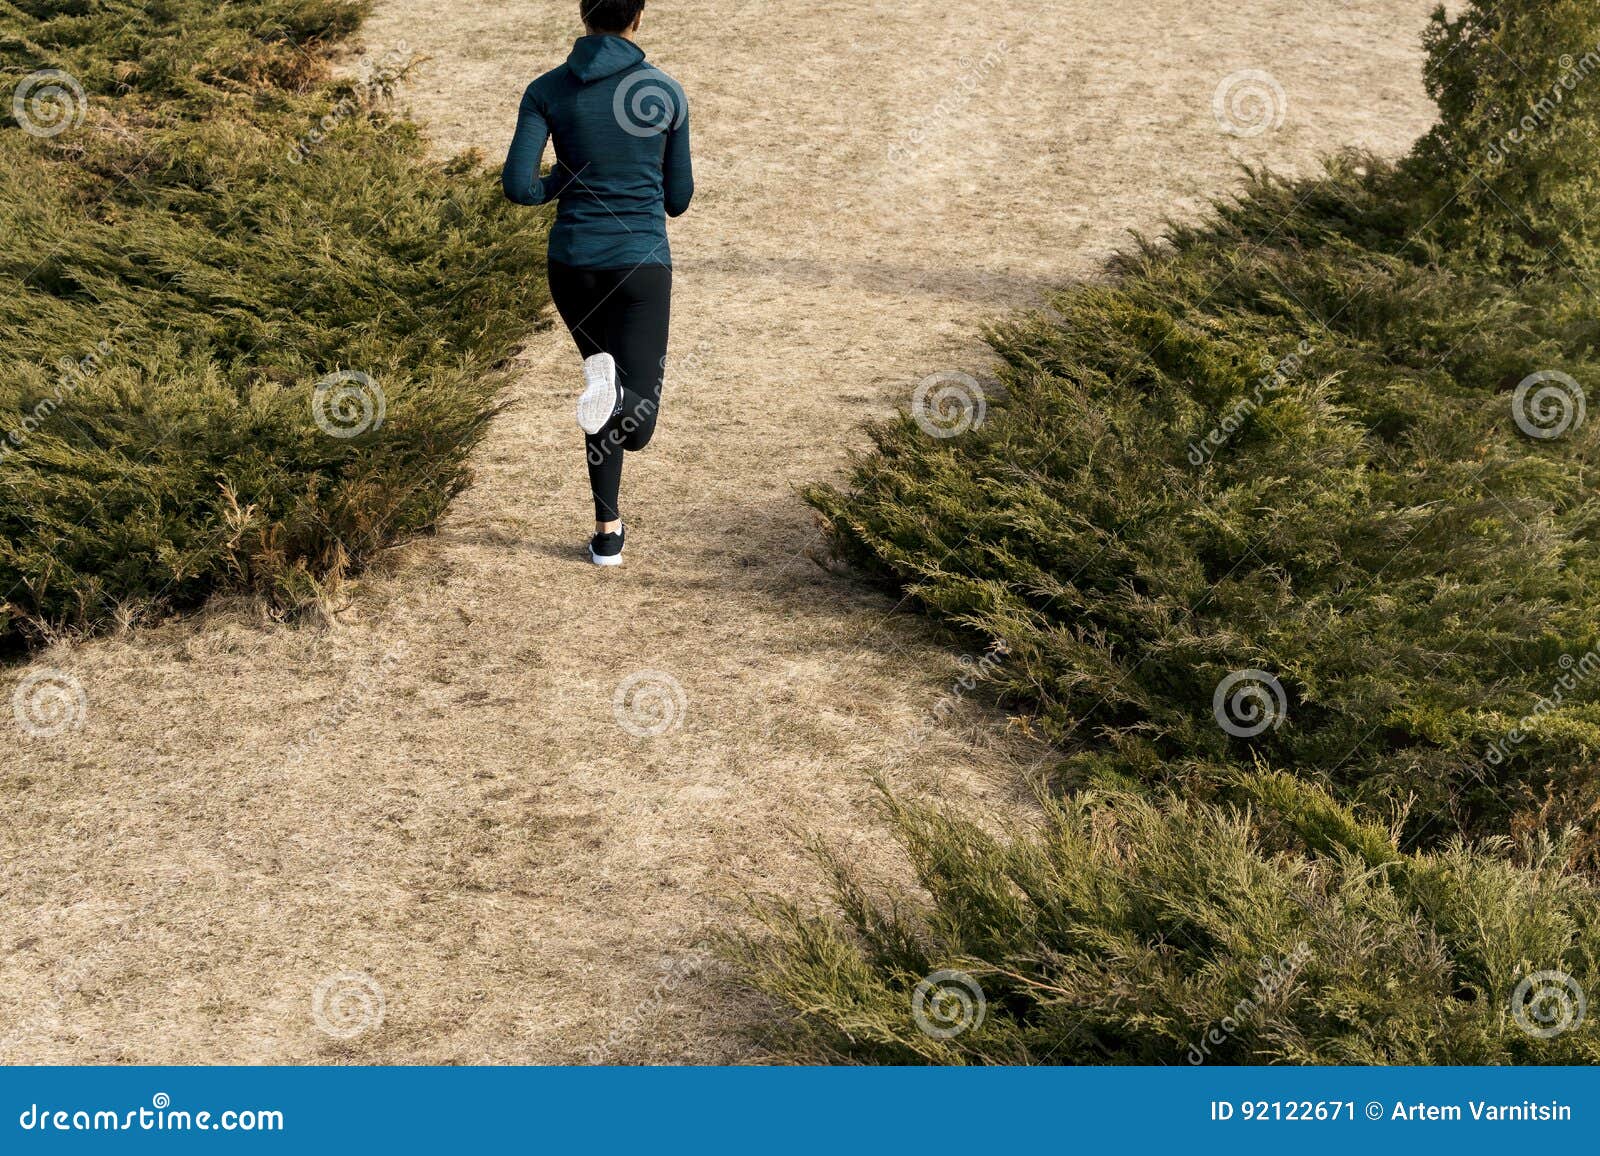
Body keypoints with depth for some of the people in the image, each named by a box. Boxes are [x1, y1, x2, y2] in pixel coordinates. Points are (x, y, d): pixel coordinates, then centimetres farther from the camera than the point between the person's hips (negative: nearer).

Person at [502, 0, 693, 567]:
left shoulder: (547, 90, -1)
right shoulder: (667, 92, -1)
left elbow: (517, 185, -10)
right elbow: (678, 199, 6)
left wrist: (560, 182, 11)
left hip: (573, 264, 2)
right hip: (640, 264, -2)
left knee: (607, 385, 25)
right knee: (633, 425, -2)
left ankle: (608, 530, 19)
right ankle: (611, 389, -38)